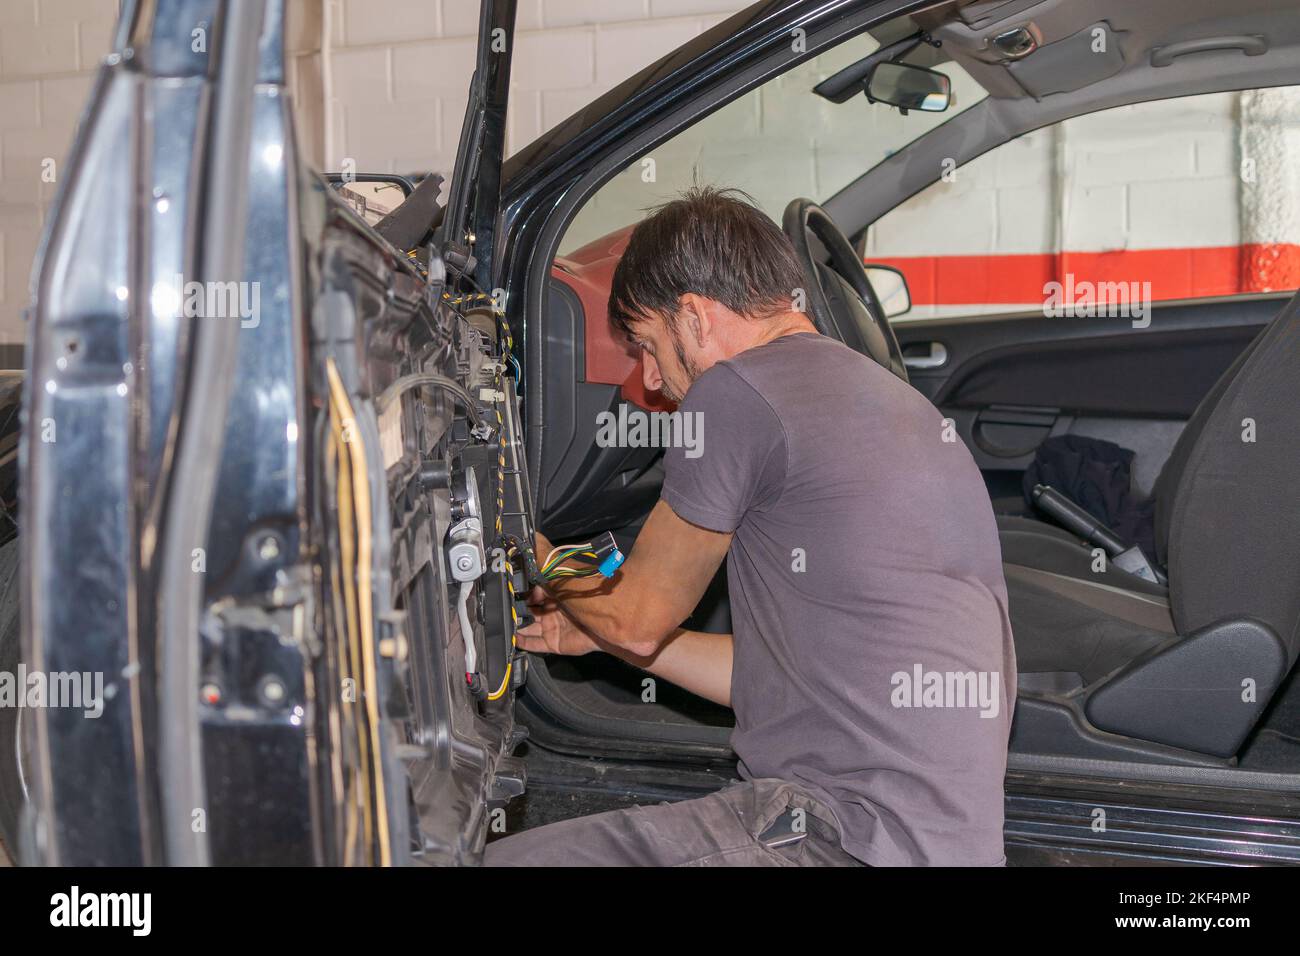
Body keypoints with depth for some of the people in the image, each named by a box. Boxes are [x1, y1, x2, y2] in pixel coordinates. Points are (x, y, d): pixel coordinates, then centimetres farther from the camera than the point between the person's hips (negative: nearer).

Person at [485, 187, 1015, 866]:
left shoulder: (739, 390, -10)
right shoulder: (892, 401, 18)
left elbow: (639, 619, 1)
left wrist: (549, 579, 23)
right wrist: (594, 630, 29)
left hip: (865, 845, -9)